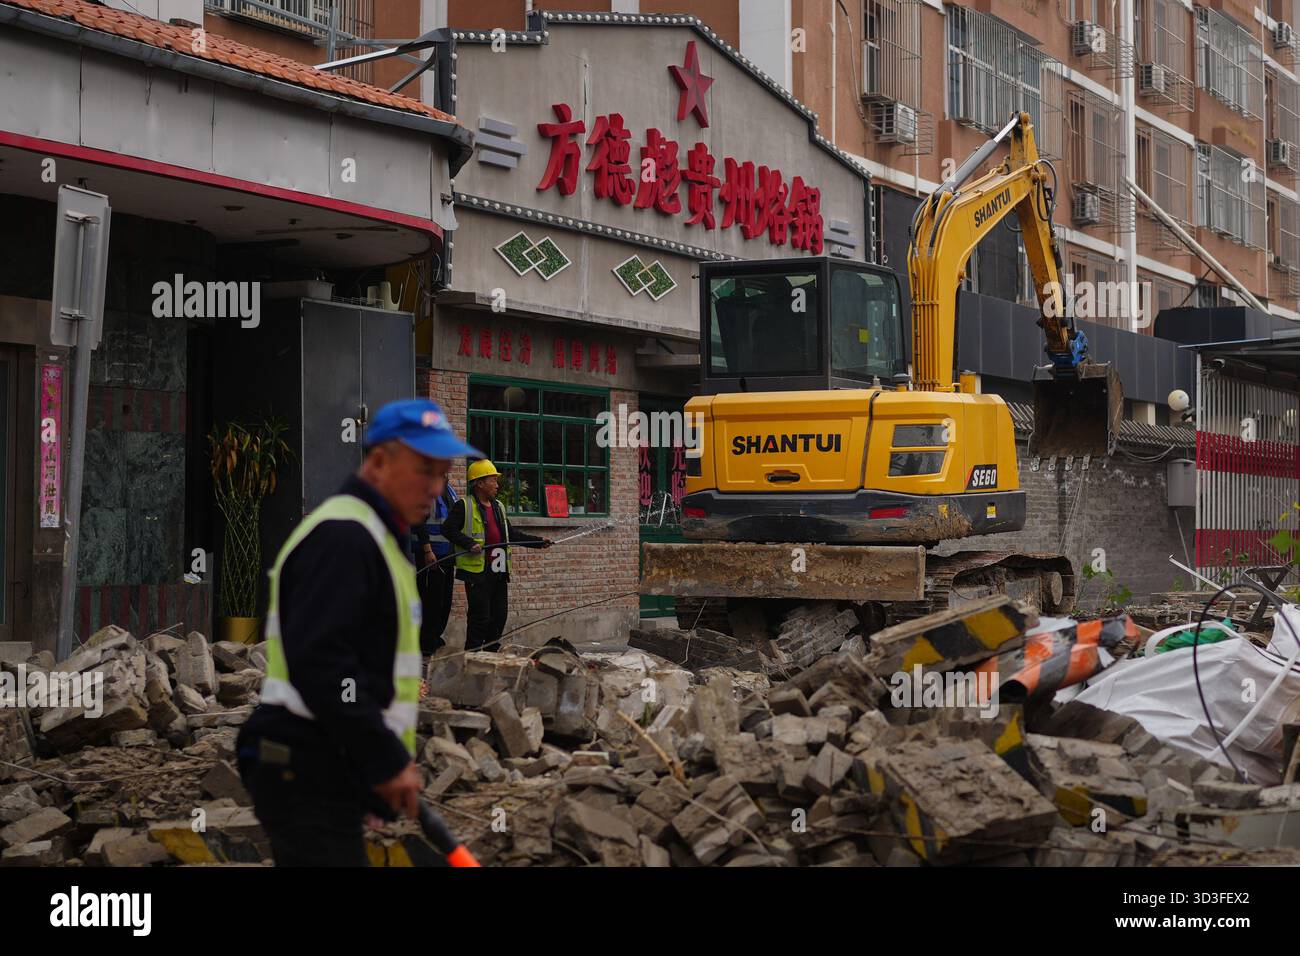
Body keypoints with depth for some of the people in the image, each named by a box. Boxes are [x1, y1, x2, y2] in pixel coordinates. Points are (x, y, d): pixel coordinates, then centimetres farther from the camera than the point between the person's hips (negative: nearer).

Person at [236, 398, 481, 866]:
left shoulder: (370, 535, 20)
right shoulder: (343, 536, -14)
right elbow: (317, 664, -24)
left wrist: (391, 758, 17)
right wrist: (387, 759, -20)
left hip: (326, 771, 11)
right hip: (308, 772, -11)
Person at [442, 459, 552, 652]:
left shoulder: (498, 507, 20)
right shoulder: (465, 506, -5)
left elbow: (512, 535, 24)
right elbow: (448, 528, -13)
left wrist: (539, 542, 17)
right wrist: (470, 543, -25)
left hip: (499, 572, 8)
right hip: (477, 571, -8)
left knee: (500, 615, 11)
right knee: (480, 616, -8)